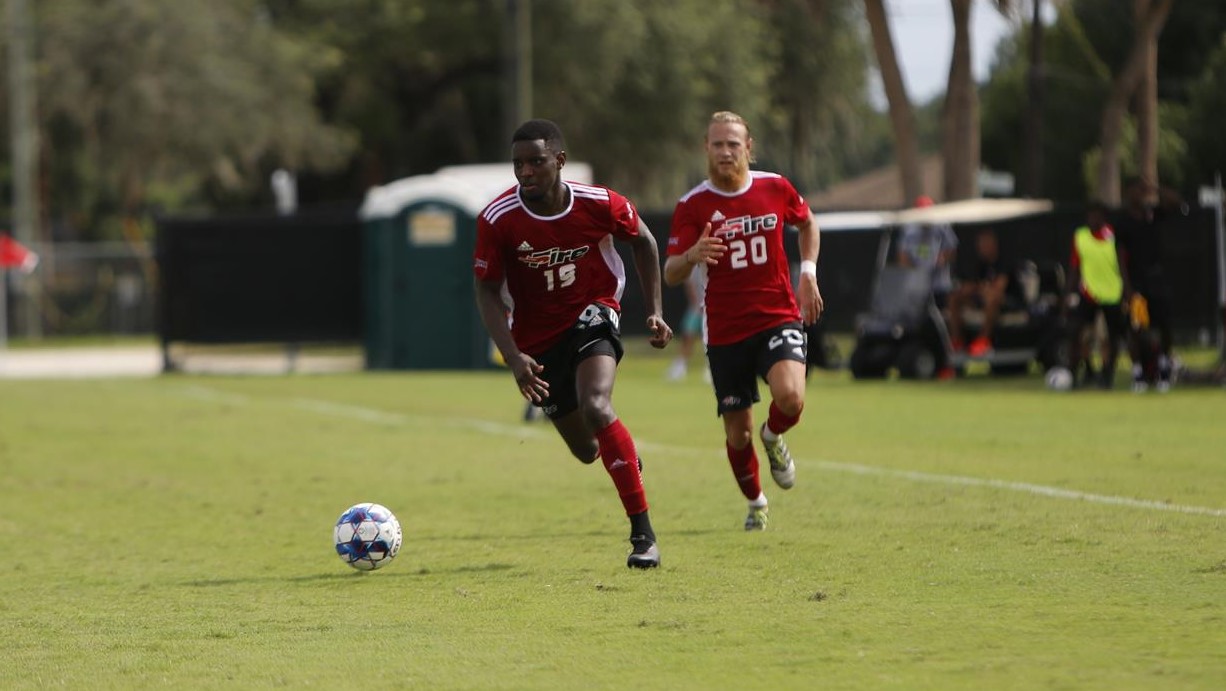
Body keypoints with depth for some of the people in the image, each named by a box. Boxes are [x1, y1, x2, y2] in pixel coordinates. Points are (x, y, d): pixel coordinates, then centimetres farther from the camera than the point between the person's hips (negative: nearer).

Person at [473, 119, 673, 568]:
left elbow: (642, 241, 3)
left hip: (593, 311, -2)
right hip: (537, 336, 2)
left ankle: (643, 534, -24)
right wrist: (514, 358, -24)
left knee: (596, 408, -31)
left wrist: (654, 311, 1)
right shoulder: (498, 220, -20)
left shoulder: (598, 204, -18)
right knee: (586, 451, 10)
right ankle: (626, 455, 53)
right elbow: (487, 293, -11)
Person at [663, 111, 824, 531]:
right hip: (725, 332, 0)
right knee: (738, 432, 3)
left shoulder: (775, 188, -1)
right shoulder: (692, 207, -6)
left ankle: (773, 438, 9)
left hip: (778, 318, 0)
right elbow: (670, 275, -11)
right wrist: (691, 255, -33)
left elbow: (807, 224, 21)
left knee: (790, 397, -28)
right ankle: (756, 504, 31)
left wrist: (808, 273, 7)